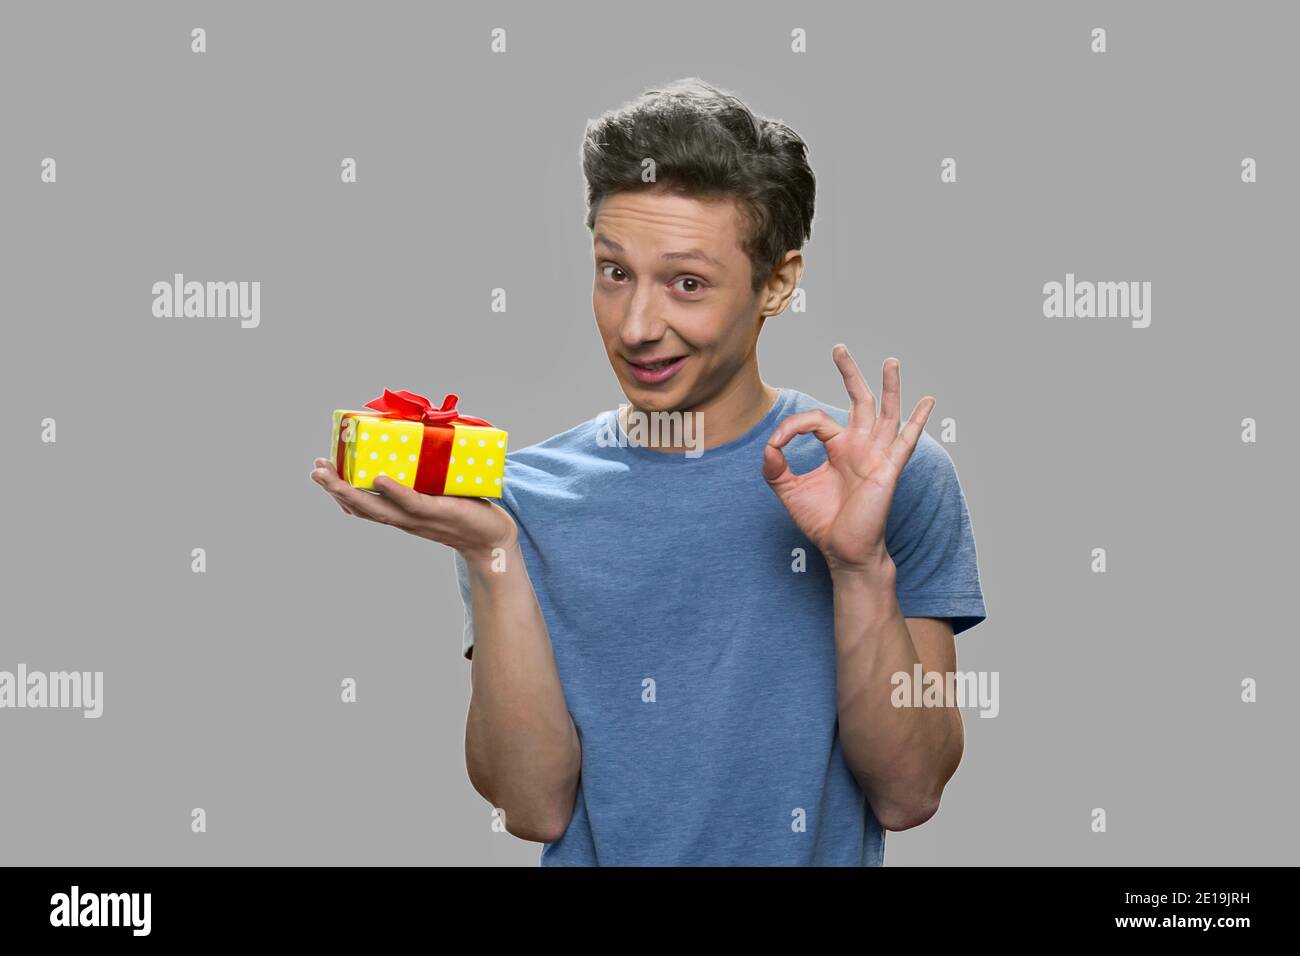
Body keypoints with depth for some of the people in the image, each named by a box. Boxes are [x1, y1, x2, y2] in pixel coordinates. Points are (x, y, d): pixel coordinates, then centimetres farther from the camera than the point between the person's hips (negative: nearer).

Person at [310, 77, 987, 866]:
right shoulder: (527, 497, 1)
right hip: (597, 859, 1)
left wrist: (861, 565, -18)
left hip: (828, 854, -1)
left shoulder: (898, 477, -2)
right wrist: (491, 555, -14)